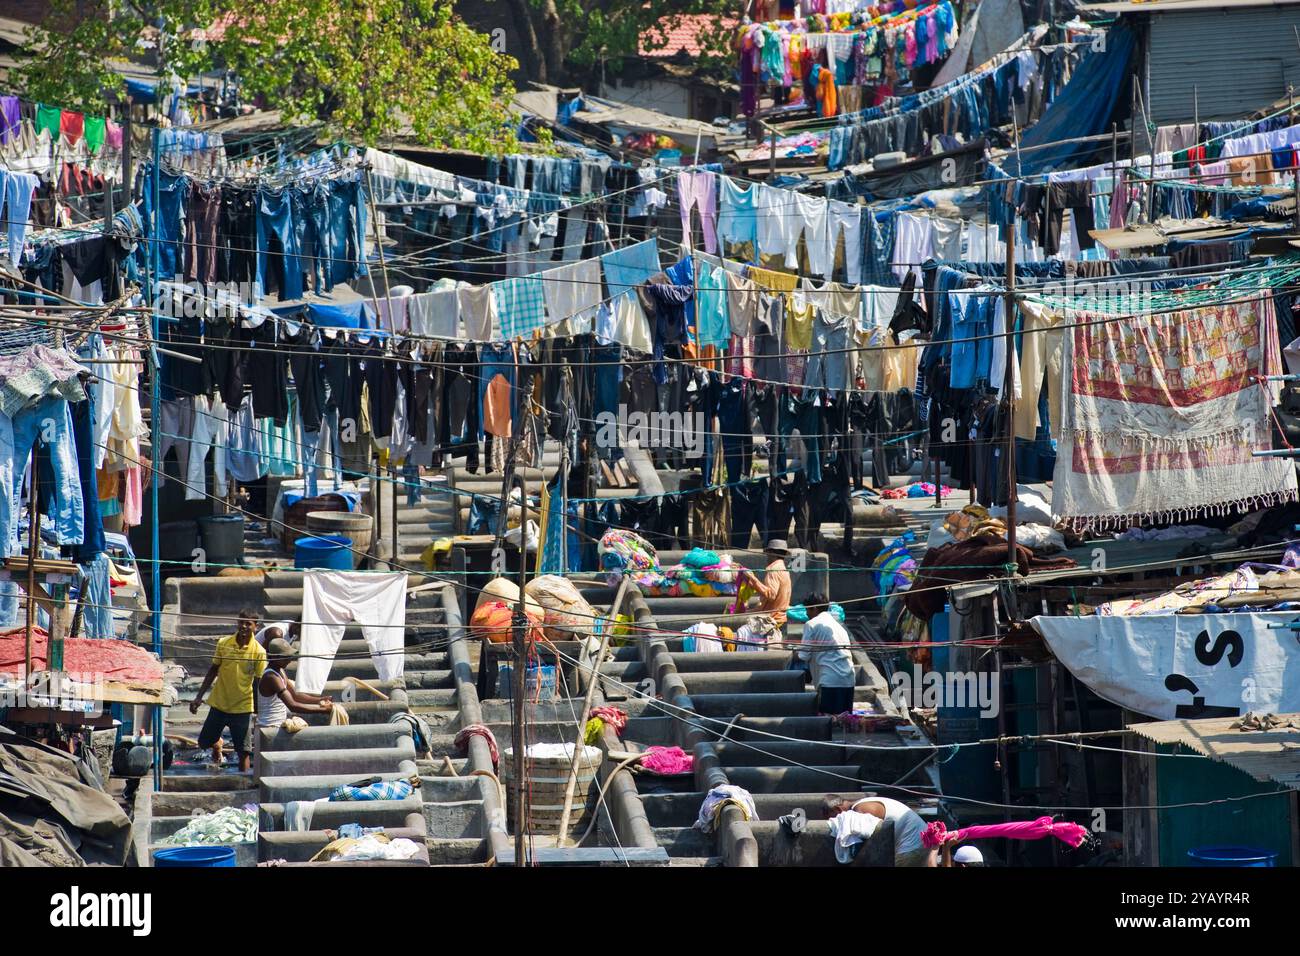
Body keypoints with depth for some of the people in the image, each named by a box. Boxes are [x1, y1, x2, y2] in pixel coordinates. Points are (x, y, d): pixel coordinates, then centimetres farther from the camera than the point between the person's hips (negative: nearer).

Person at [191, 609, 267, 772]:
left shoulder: (258, 652, -10)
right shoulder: (224, 644, -3)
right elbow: (213, 671, 7)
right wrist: (199, 697, 7)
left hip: (242, 707, -3)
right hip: (219, 703, 3)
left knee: (243, 751, -2)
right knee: (204, 742, 12)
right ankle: (217, 744, 46)